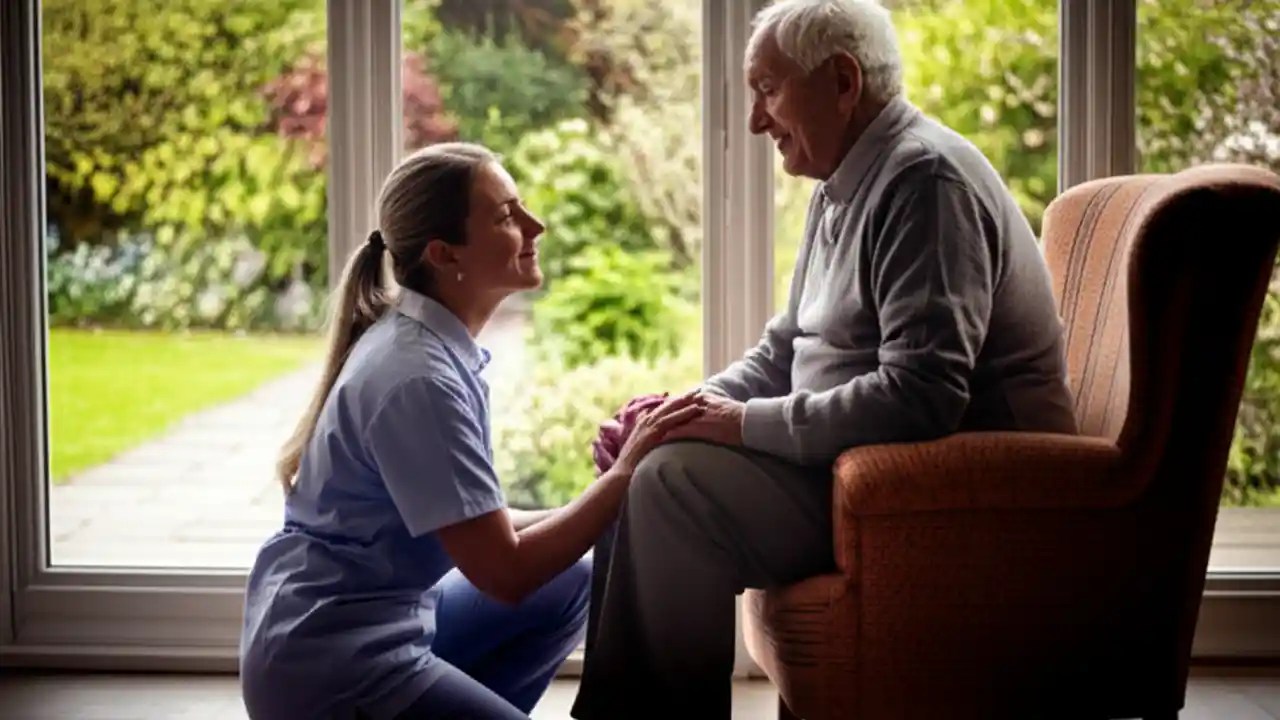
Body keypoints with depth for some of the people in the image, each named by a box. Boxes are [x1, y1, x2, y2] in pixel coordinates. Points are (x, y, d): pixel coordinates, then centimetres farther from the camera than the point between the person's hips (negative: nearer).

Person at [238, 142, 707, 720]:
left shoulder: (433, 345, 6)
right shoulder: (416, 378, -21)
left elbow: (484, 528, 9)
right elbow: (504, 572, -21)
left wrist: (619, 479, 0)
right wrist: (626, 472, -15)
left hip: (380, 619, 9)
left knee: (571, 587, 15)